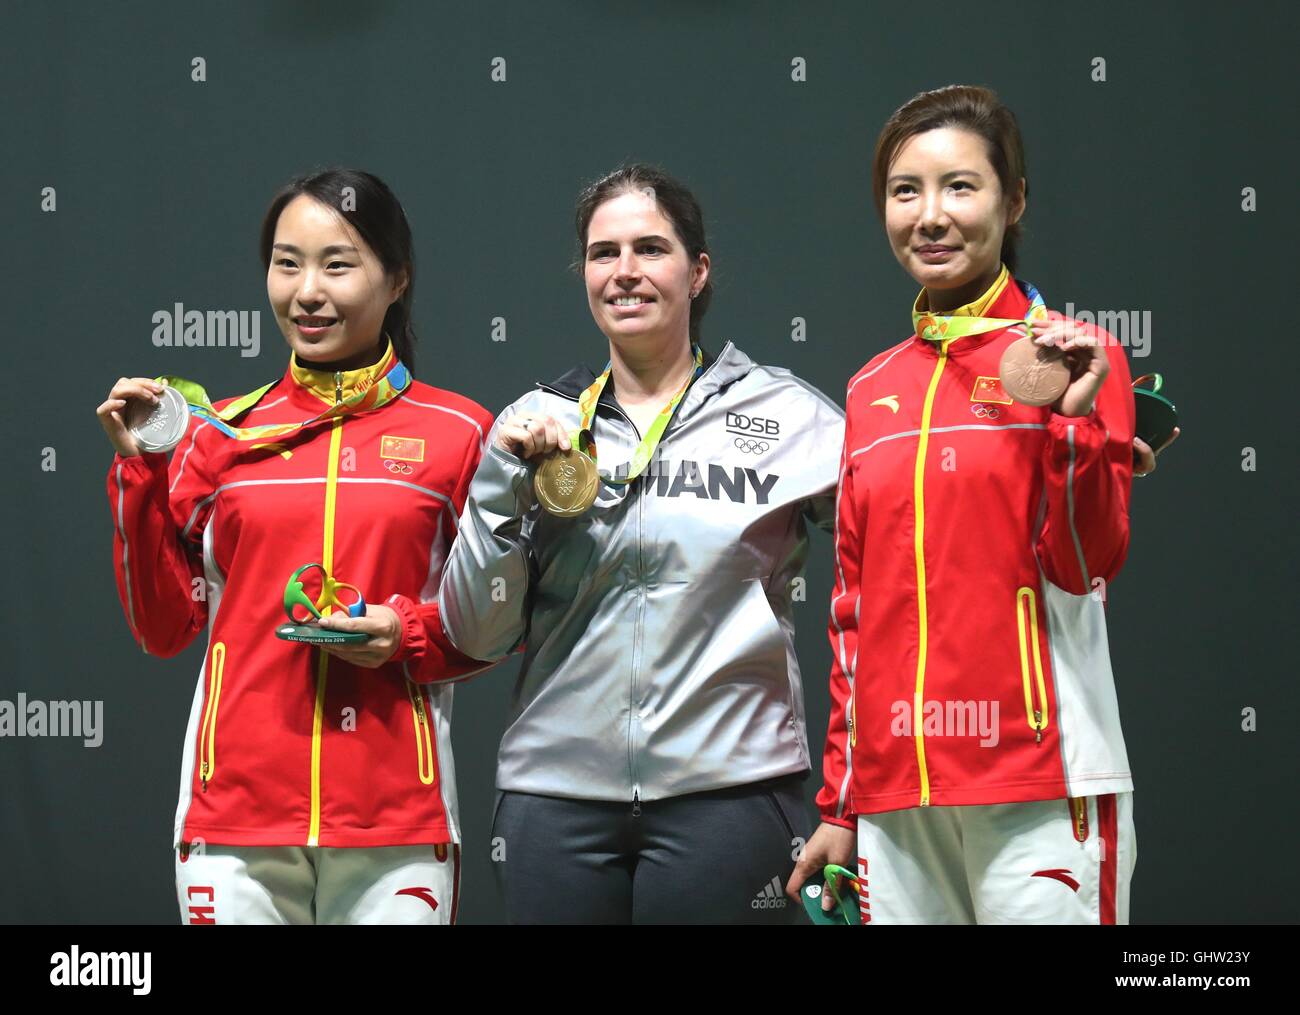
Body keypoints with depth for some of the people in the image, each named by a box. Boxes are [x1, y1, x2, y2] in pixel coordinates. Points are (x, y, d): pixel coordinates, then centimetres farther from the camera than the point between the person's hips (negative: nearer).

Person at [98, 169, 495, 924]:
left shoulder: (457, 432, 3)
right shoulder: (221, 433, 8)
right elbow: (165, 628, 8)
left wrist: (412, 637, -9)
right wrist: (140, 472, -1)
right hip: (236, 818, 1)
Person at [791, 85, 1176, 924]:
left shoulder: (1074, 358, -1)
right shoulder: (873, 391, 12)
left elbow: (1087, 566, -7)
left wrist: (1071, 421, -21)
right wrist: (839, 806, 15)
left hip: (1040, 789, -4)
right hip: (894, 790, 4)